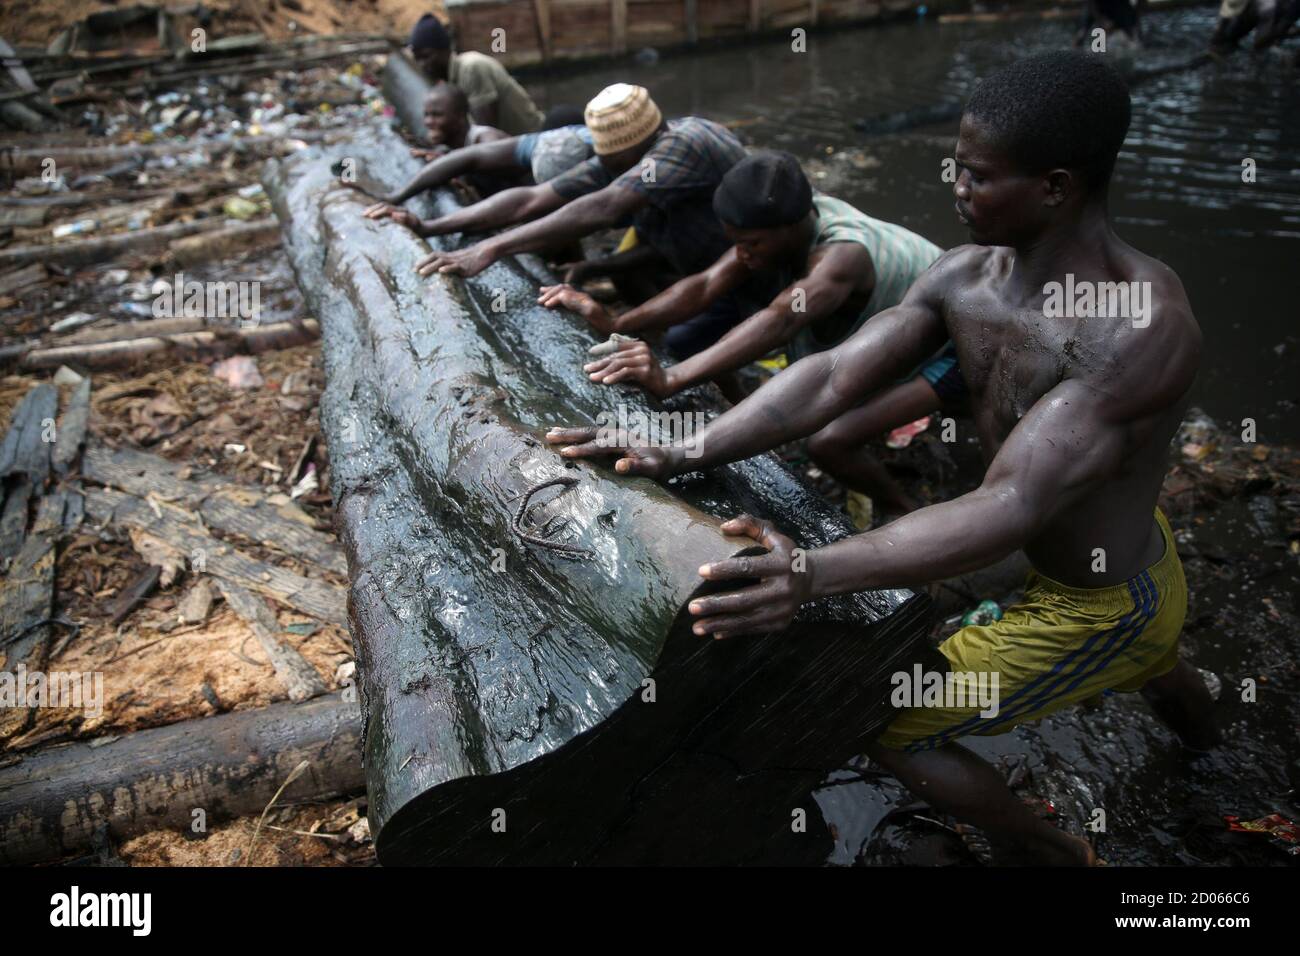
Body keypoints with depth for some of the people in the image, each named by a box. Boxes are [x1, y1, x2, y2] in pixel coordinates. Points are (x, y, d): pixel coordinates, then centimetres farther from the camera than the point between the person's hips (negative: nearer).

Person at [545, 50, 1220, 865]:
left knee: (884, 723, -4)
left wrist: (816, 573, -57)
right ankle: (1209, 747, 76)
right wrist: (681, 455, -33)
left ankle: (1048, 852, 22)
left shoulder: (1143, 329, -37)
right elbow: (833, 377, -22)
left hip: (1098, 610, -8)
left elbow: (1012, 507, -45)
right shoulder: (966, 276, -14)